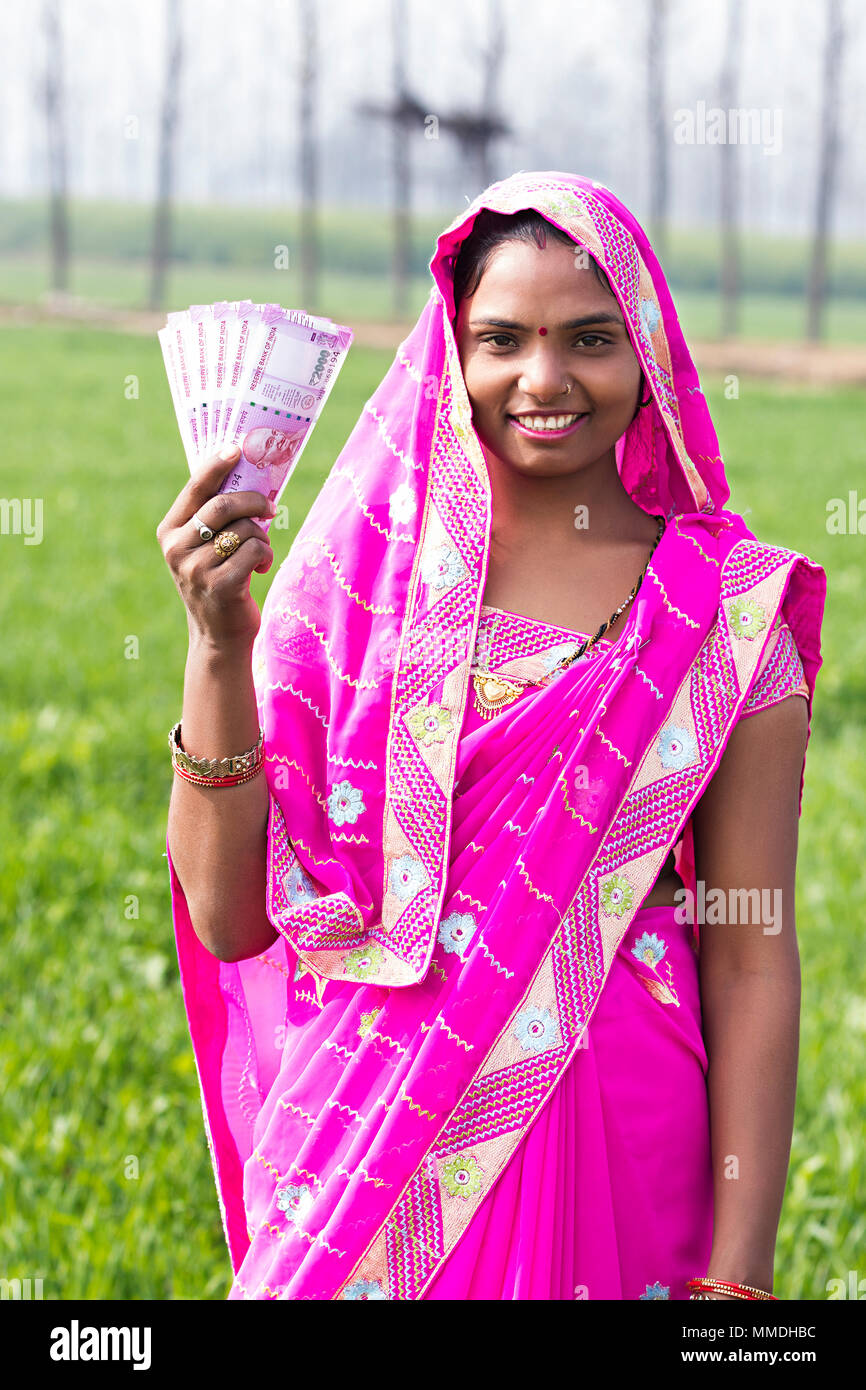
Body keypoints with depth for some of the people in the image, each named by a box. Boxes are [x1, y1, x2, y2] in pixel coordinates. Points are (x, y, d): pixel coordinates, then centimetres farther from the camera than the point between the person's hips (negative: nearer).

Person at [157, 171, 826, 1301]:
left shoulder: (731, 613, -4)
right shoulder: (361, 563, -1)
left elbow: (751, 966, -4)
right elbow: (233, 921, -5)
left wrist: (738, 1275, -10)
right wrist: (220, 645, -18)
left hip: (613, 1151, -1)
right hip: (357, 1139, 1)